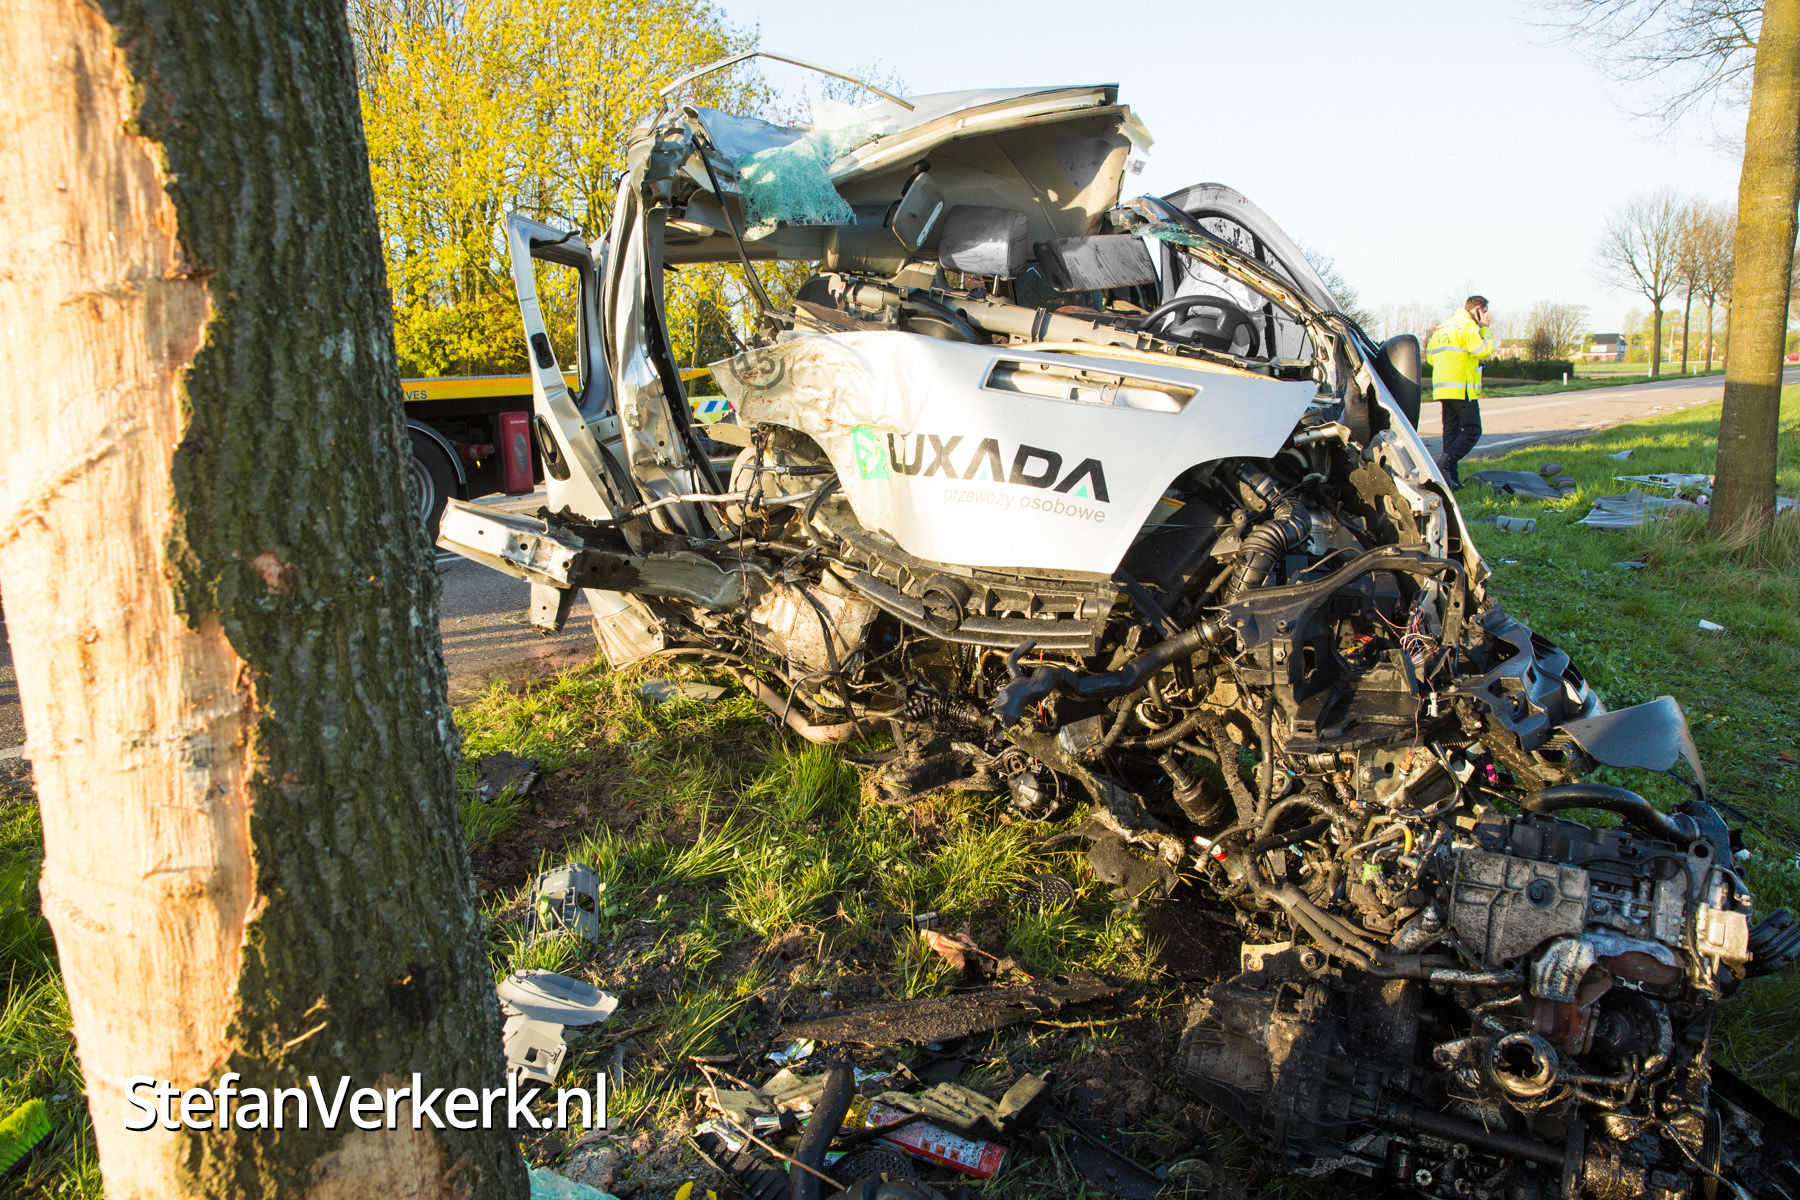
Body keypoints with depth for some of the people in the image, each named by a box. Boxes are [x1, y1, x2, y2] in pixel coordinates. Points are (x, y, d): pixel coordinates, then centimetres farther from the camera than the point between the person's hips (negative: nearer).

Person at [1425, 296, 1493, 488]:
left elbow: (1431, 355, 24)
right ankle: (1446, 461, -24)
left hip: (1442, 388, 9)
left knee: (1451, 431, 9)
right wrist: (1485, 329, -4)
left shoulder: (1441, 328, 20)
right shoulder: (1468, 327, -7)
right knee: (1472, 431, -6)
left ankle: (1451, 478, 4)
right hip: (1462, 389, -9)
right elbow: (1483, 351, -14)